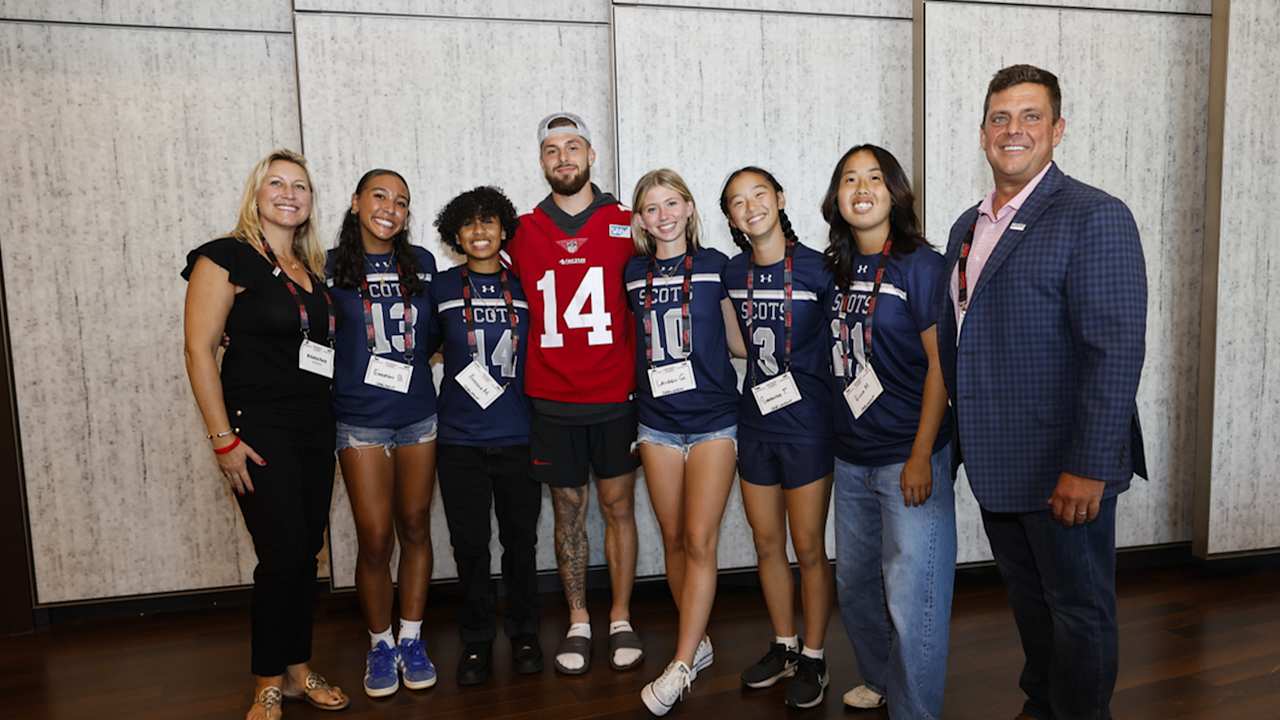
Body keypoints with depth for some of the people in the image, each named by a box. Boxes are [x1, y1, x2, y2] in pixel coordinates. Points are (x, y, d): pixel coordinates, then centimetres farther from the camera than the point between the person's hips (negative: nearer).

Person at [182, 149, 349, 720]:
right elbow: (199, 348, -11)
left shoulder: (312, 270, 14)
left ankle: (298, 670, 26)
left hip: (315, 428, 6)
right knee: (283, 555, -5)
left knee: (305, 553, 11)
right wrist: (223, 439, -15)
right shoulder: (227, 259, -5)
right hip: (259, 429, -6)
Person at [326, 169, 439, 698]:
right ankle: (380, 644, 21)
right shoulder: (331, 266, -1)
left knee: (415, 530, 9)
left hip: (419, 415, 3)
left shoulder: (422, 263, 5)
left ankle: (411, 639, 24)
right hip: (360, 420, -2)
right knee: (374, 540, 0)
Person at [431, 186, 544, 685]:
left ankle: (523, 633, 26)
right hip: (460, 438, 0)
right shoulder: (440, 288, 2)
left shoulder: (525, 287, 4)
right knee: (469, 544, 7)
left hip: (518, 436, 1)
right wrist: (463, 369, -2)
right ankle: (476, 640, 23)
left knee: (521, 539, 9)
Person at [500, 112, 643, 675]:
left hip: (614, 396, -1)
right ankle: (578, 624, 23)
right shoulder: (525, 231, 5)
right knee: (567, 509, 10)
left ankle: (621, 621, 21)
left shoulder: (625, 224, 1)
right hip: (552, 399, 1)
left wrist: (641, 372, 2)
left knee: (618, 506, 7)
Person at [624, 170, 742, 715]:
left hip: (712, 420, -3)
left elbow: (737, 340, 7)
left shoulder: (714, 265, 0)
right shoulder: (634, 272, 7)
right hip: (657, 420, 3)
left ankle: (681, 666, 0)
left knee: (700, 542, -7)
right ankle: (698, 641, 26)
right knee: (673, 538, 9)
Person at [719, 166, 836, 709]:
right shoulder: (734, 273, 3)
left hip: (807, 424, -4)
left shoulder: (817, 268, -11)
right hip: (755, 423, 5)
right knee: (767, 543, 14)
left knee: (808, 547, 6)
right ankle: (784, 647, 32)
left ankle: (813, 659, 24)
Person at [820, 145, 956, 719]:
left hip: (907, 457, -6)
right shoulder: (837, 269, 7)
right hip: (850, 457, 7)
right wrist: (835, 442, 8)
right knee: (854, 583, 19)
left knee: (911, 600, -1)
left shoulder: (919, 265, -9)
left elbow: (941, 363, -12)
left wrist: (921, 455, -16)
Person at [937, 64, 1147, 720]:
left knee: (1078, 610, 11)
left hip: (1064, 469, -7)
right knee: (1028, 599, 22)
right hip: (997, 465, 7)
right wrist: (964, 437, 11)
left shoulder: (1094, 217, -13)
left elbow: (1116, 351, -19)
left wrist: (1088, 468, -22)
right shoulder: (968, 226, 11)